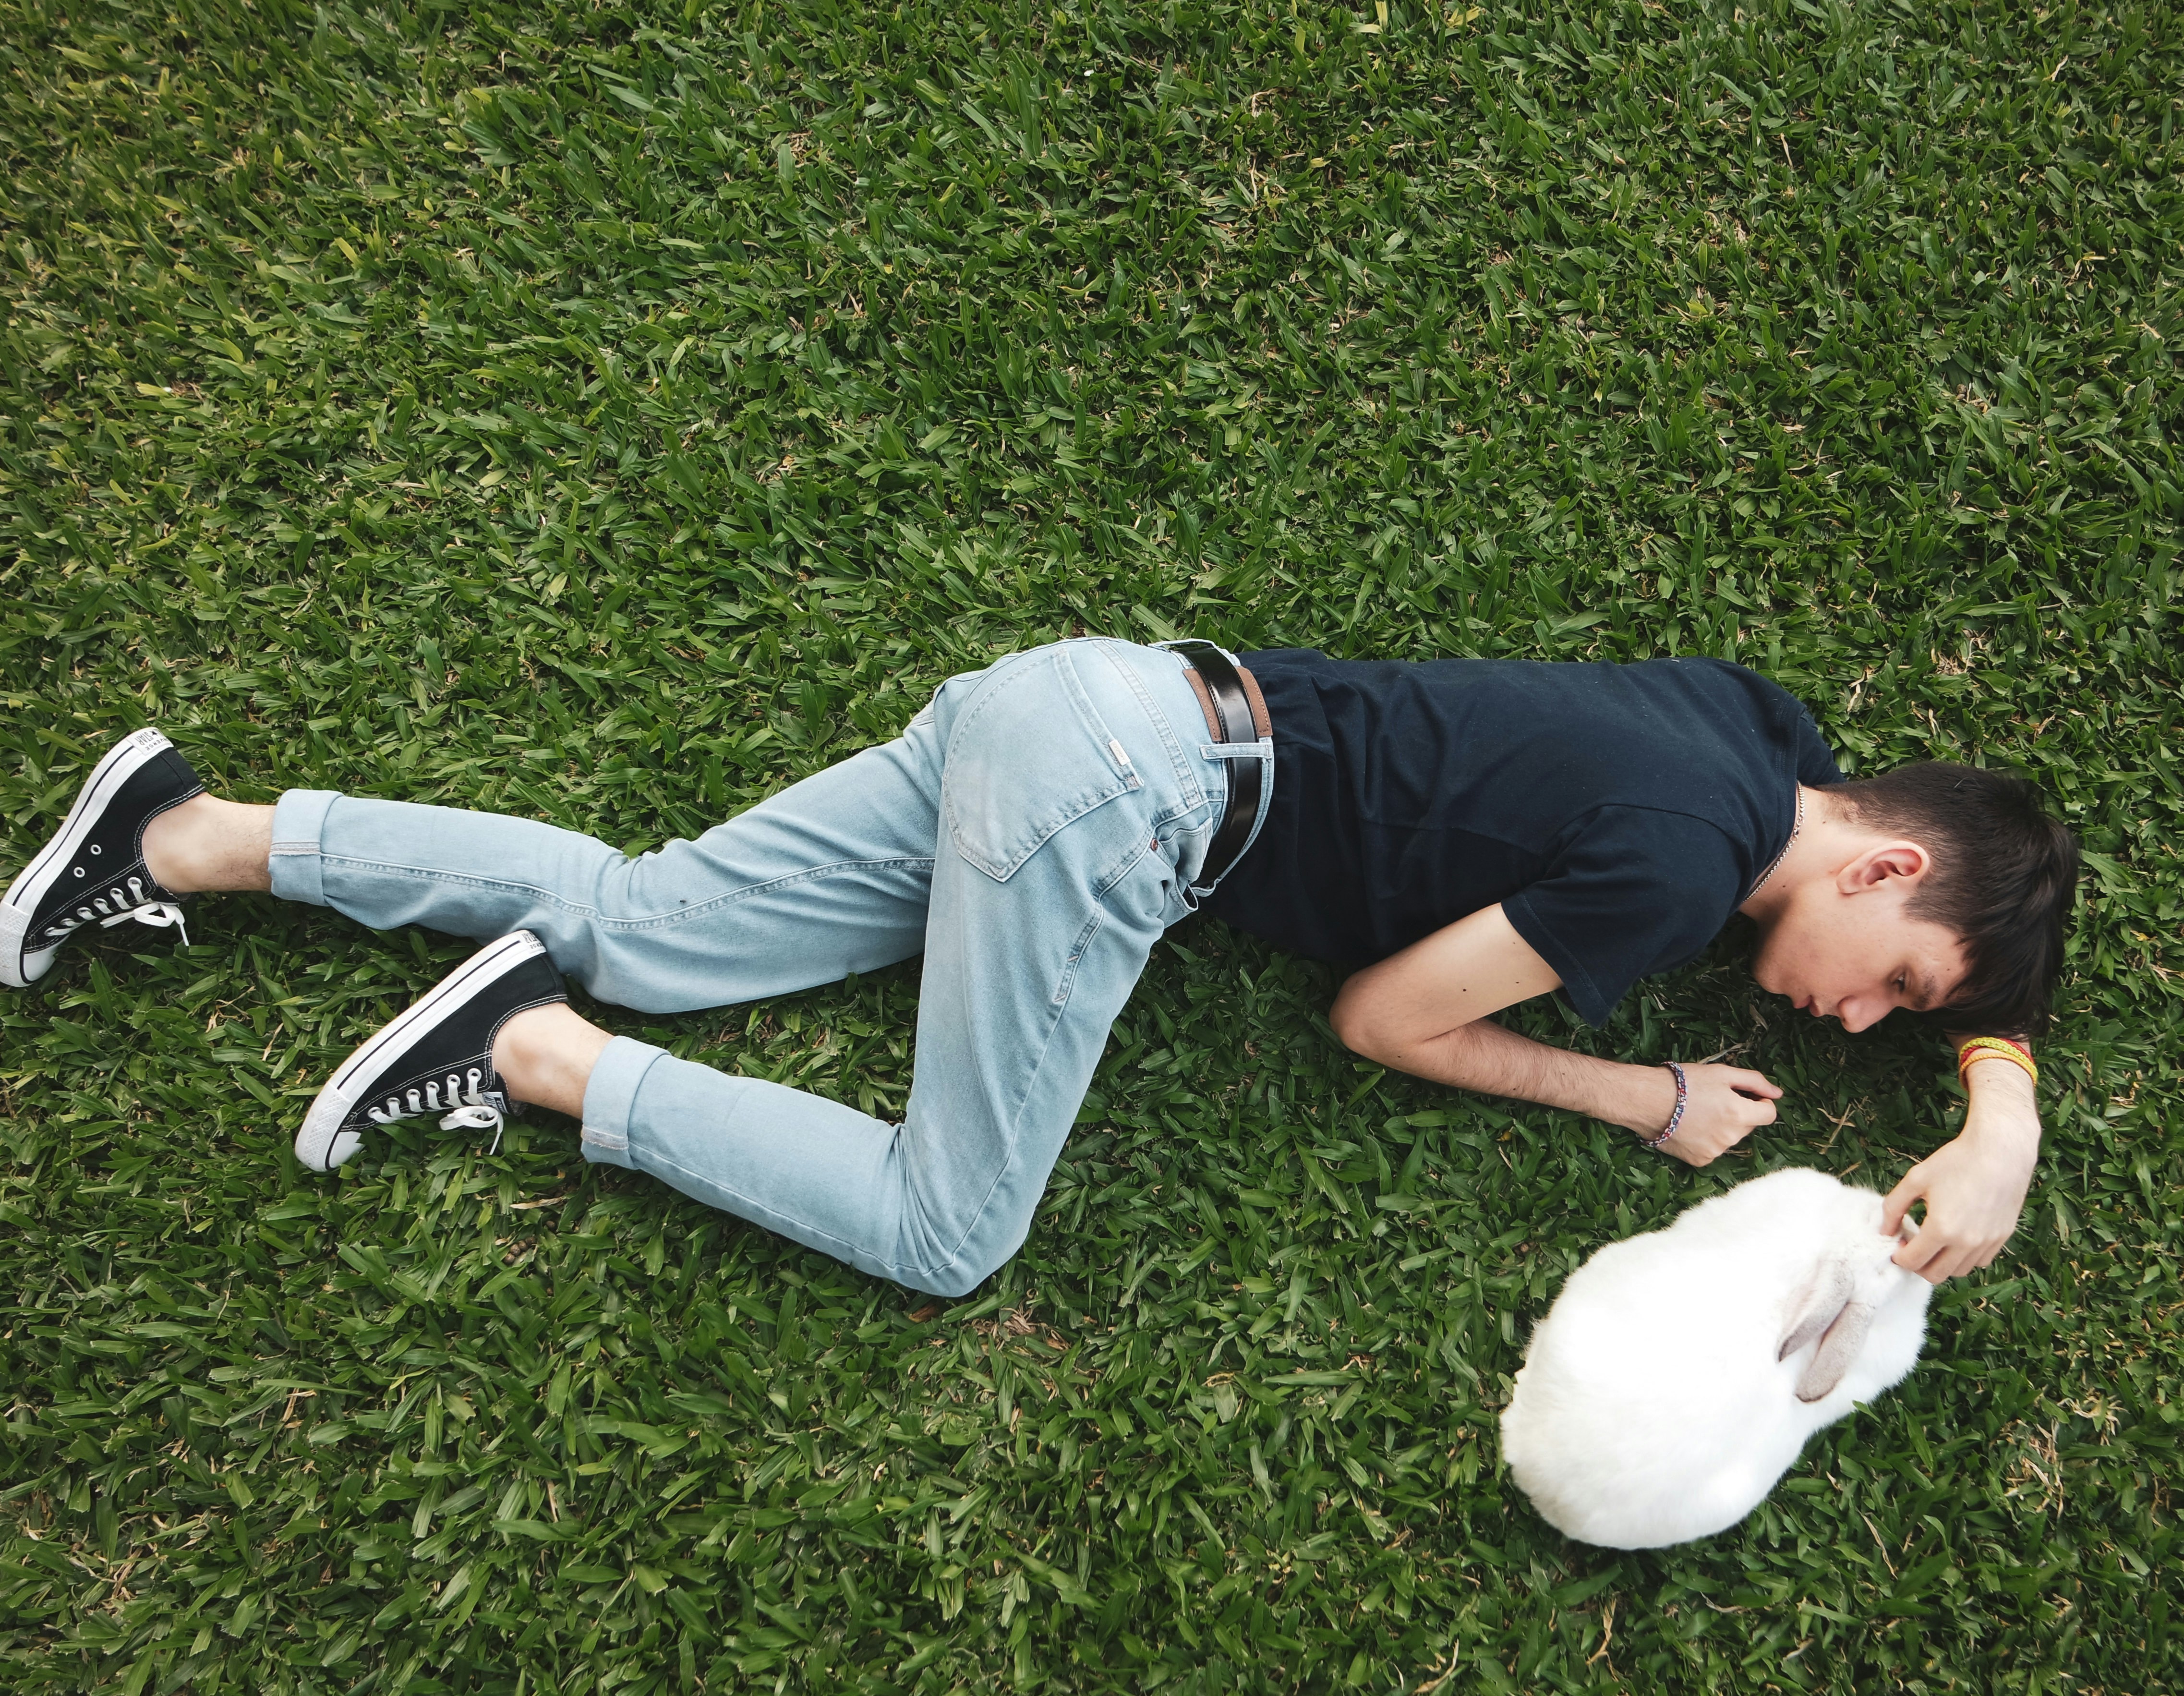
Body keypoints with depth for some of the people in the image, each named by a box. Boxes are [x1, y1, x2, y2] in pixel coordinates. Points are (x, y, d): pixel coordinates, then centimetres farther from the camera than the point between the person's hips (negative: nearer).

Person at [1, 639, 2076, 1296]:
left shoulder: (1759, 723, 11)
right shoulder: (1680, 862, -15)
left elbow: (1985, 941, 26)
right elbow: (1384, 1016, -6)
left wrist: (2003, 1117, 9)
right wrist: (1653, 1101, 3)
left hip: (1084, 710, 8)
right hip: (1120, 795, -8)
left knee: (633, 926, 10)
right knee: (943, 1236, -2)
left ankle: (195, 837, 15)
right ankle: (537, 1059, -3)